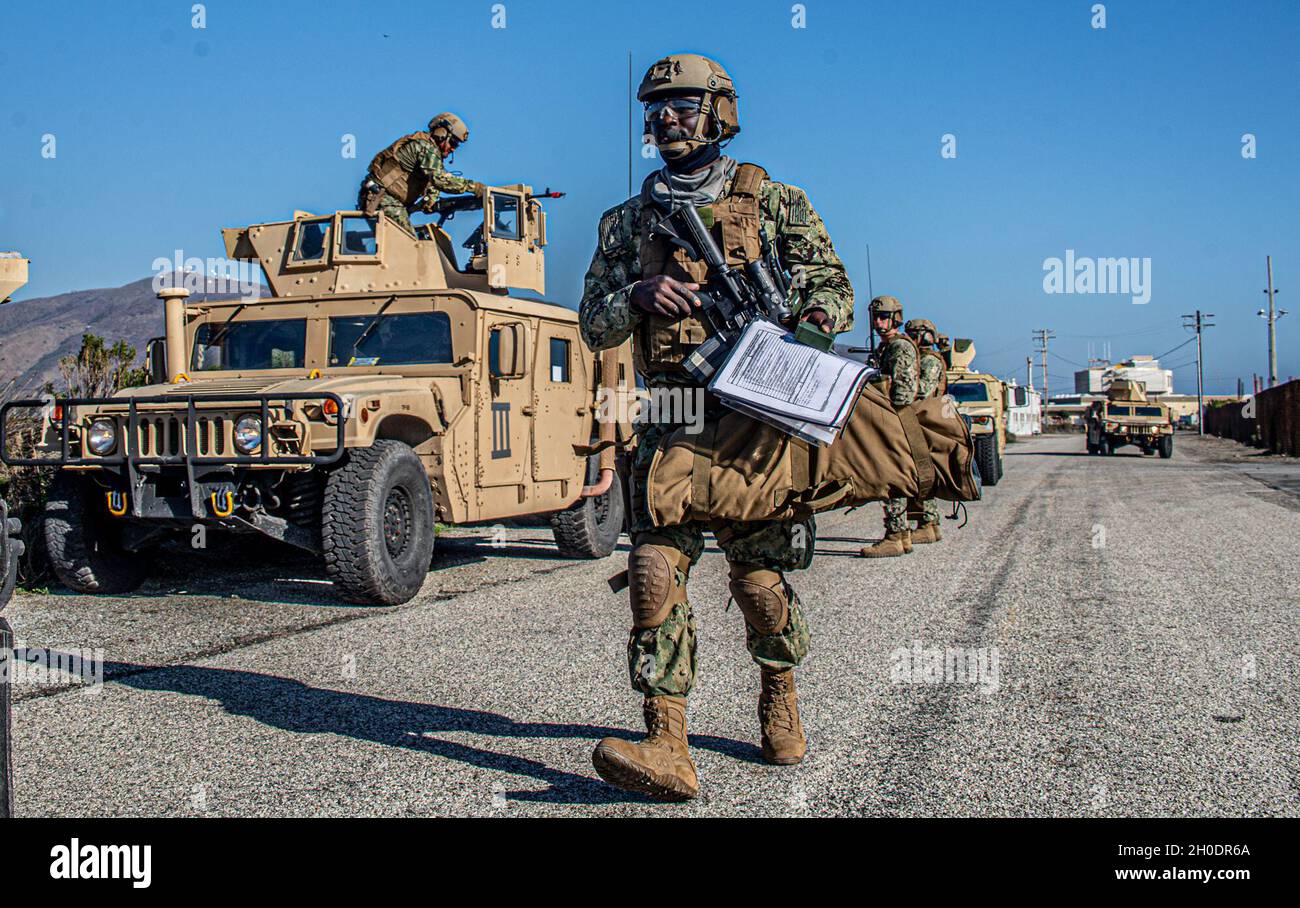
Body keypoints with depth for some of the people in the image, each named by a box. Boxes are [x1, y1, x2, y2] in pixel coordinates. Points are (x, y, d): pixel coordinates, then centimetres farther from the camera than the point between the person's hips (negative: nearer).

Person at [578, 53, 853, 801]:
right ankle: (668, 747, -13)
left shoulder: (775, 201, 9)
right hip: (672, 412, 2)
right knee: (657, 563, -13)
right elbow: (595, 326, 12)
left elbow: (835, 290, 6)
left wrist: (806, 322, -16)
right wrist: (639, 295, -9)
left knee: (758, 571, 3)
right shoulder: (628, 221, 16)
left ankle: (781, 696, 31)